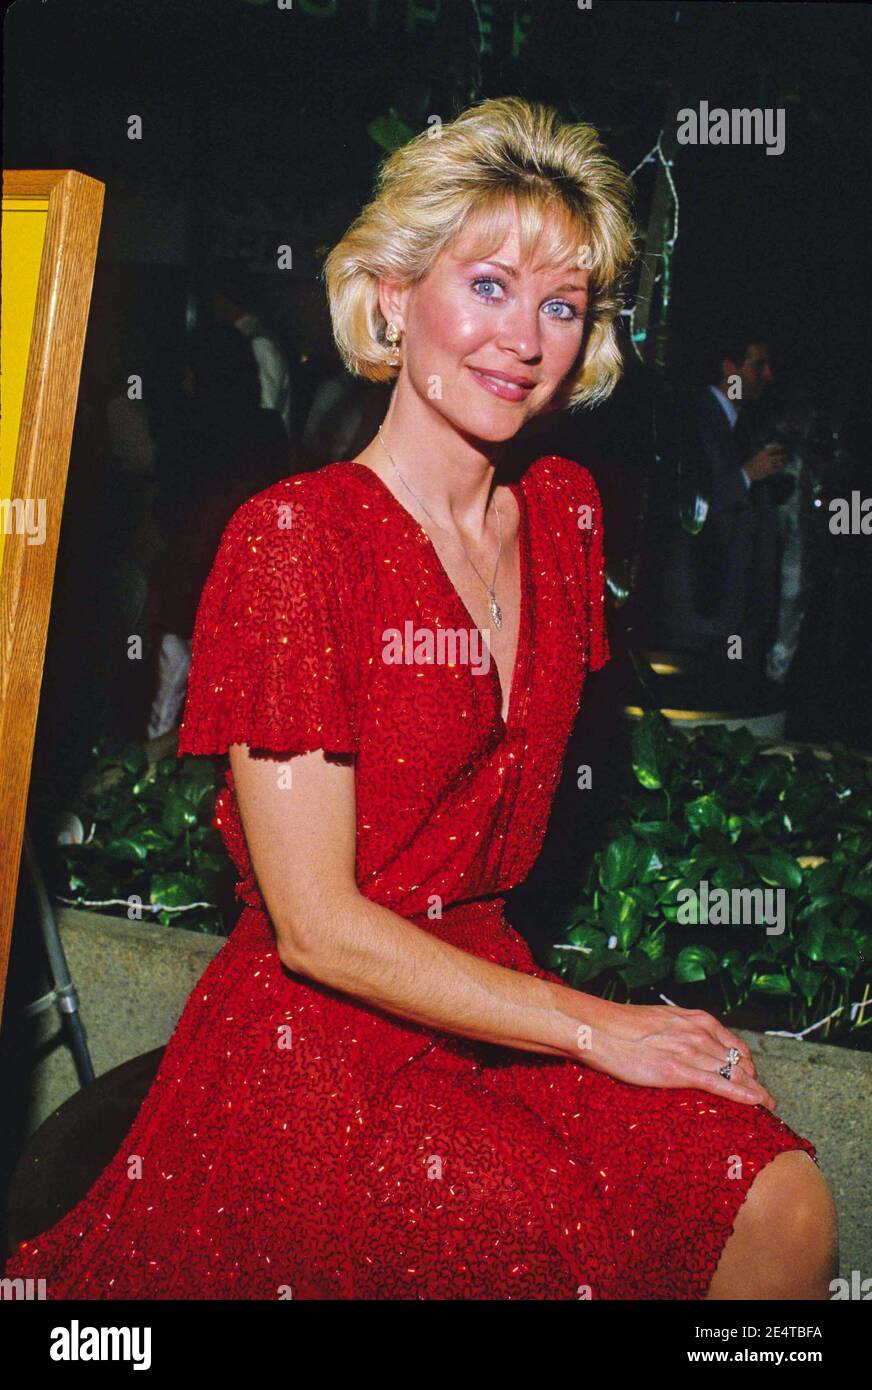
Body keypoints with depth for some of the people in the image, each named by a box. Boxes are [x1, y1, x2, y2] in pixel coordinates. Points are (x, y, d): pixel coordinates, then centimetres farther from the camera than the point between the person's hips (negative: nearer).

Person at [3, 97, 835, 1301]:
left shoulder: (562, 514, 8)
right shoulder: (293, 537, -13)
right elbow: (316, 927, -16)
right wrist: (594, 1029, -14)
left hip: (488, 1000, 6)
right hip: (313, 1045, -5)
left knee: (785, 1208, -18)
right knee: (586, 1245, -24)